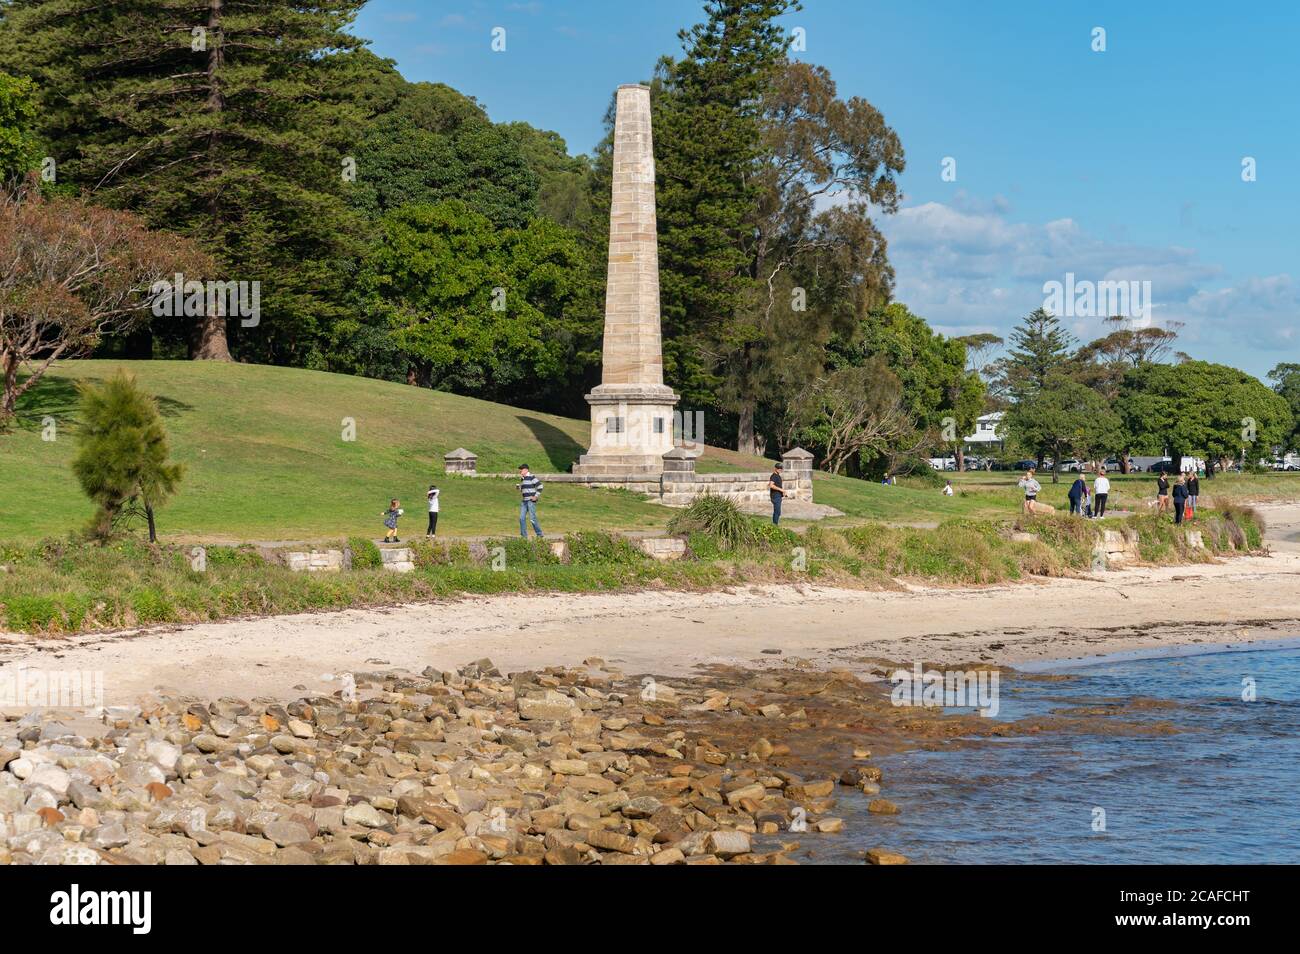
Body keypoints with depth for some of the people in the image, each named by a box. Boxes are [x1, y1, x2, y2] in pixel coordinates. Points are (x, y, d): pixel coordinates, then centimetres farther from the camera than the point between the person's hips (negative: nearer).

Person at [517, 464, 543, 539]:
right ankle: (524, 536, 7)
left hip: (531, 501, -8)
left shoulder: (531, 477, -9)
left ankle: (539, 534, 4)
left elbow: (540, 486, -13)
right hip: (524, 501, 8)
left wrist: (536, 496, -14)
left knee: (532, 518, -9)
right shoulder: (522, 479, 16)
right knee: (522, 518, 2)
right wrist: (518, 487, 6)